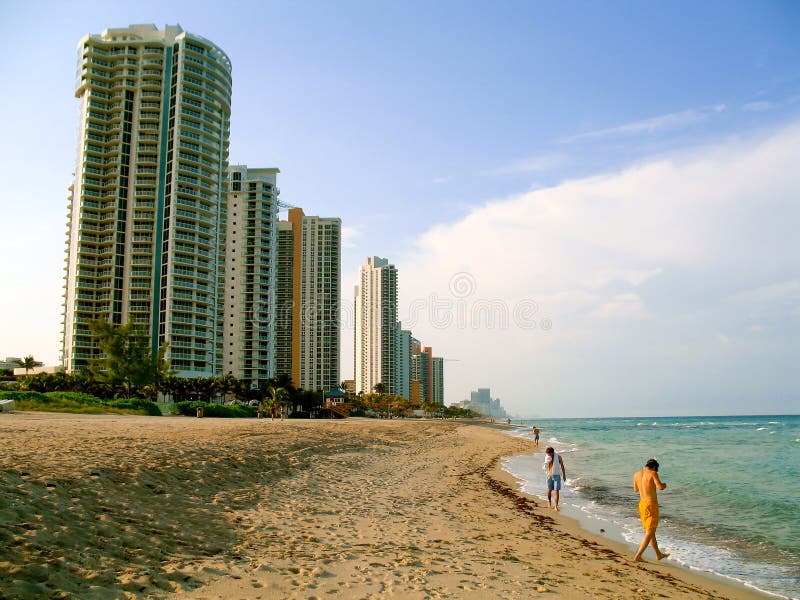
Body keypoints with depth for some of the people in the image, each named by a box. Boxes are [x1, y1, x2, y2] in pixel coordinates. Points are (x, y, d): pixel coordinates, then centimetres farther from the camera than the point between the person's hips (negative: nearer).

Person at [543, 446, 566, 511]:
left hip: (557, 476, -3)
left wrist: (564, 475, 4)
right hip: (550, 476, 3)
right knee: (549, 490, 15)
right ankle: (549, 502, 37)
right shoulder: (546, 457, -5)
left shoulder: (558, 456, -14)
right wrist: (547, 462, -23)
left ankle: (556, 506, -1)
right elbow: (544, 467, -3)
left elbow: (562, 465, -2)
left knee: (557, 491, -8)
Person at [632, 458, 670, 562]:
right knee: (650, 532, 0)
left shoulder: (636, 474, 7)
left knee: (650, 530, 20)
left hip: (642, 504, 7)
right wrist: (664, 484, -1)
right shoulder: (652, 473, -12)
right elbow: (660, 487, -23)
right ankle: (638, 556, -5)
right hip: (651, 504, -7)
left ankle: (658, 554, 34)